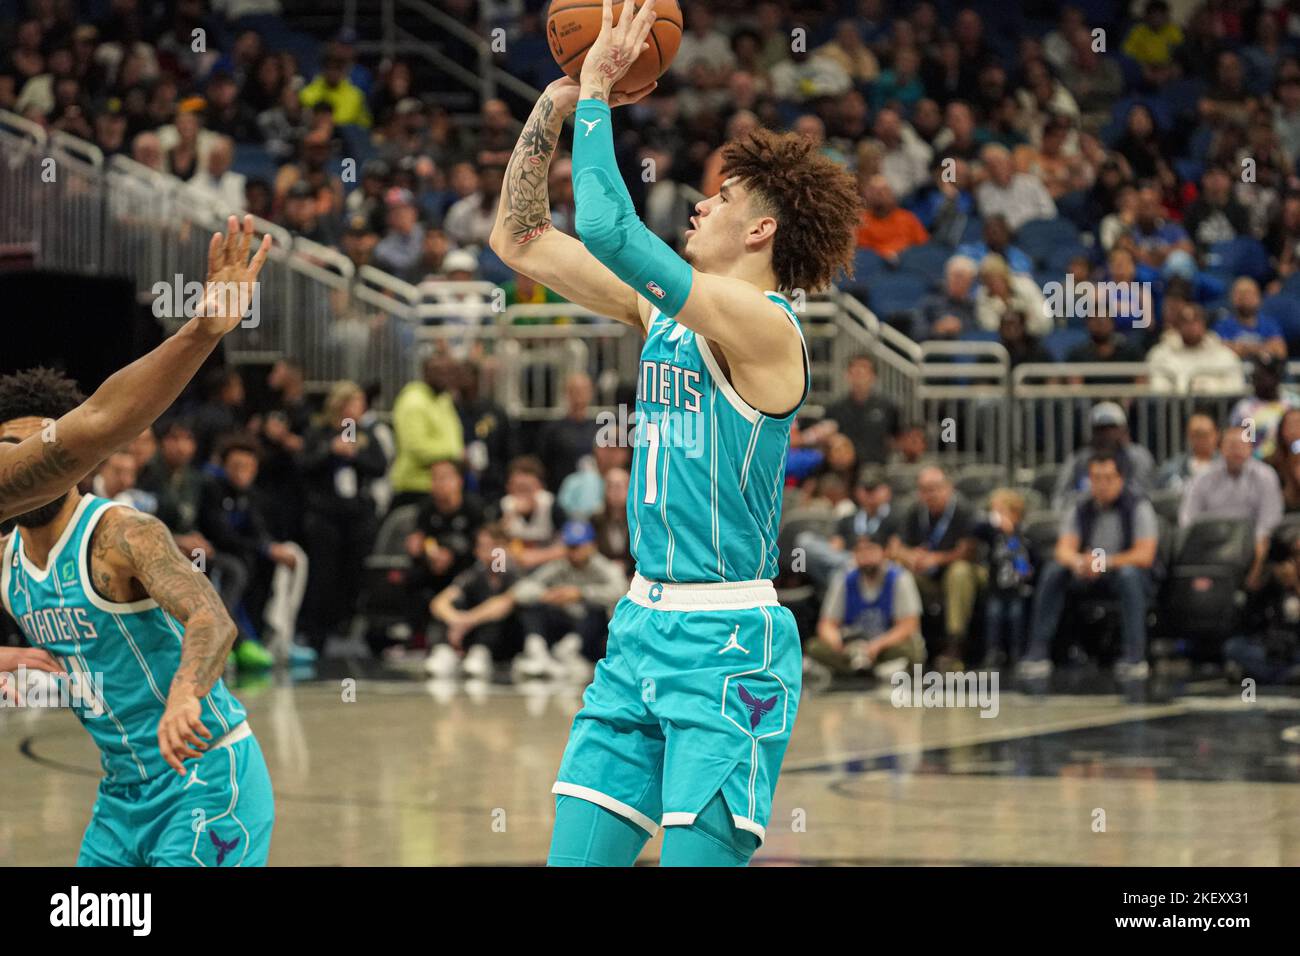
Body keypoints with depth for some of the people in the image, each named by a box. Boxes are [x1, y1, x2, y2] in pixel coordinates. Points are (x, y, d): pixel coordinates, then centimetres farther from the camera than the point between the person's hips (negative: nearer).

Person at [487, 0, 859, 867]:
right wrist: (557, 102, 8)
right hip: (642, 628, 8)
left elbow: (607, 227, -23)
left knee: (695, 858, -9)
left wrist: (596, 93, -13)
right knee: (577, 855, 4)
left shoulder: (762, 323, -13)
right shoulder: (662, 308, 11)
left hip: (727, 641, -8)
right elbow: (522, 240, 15)